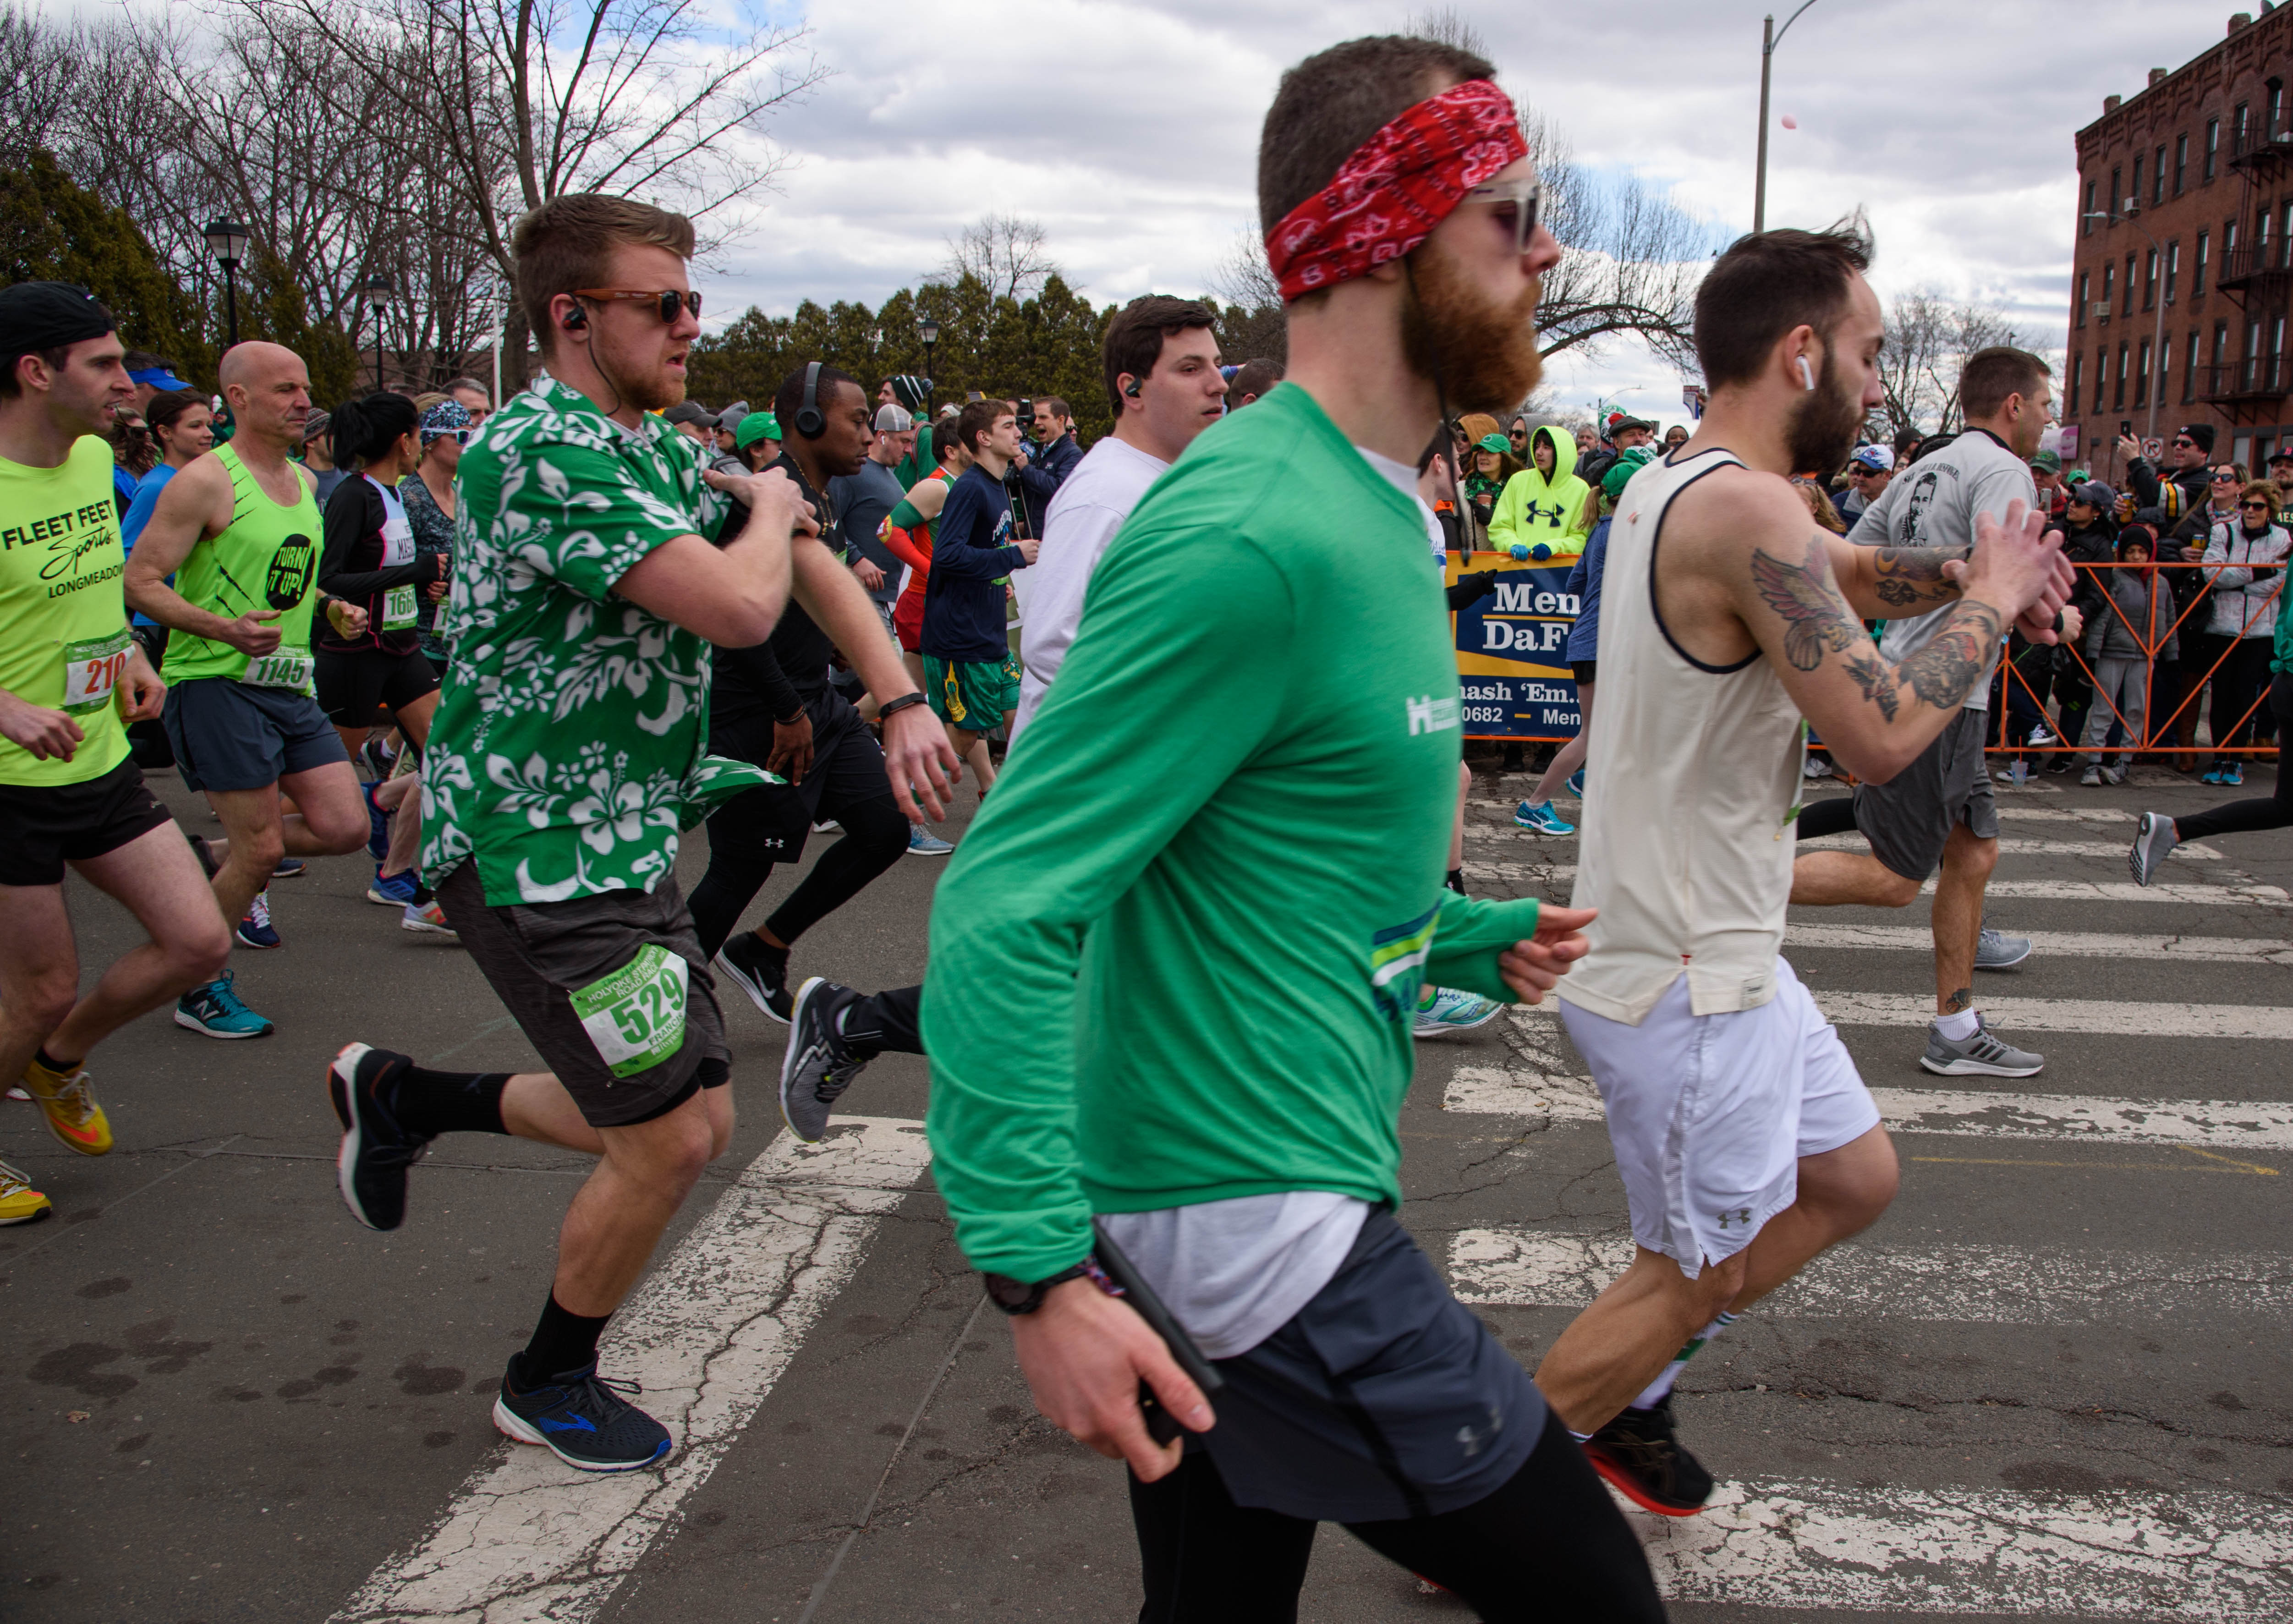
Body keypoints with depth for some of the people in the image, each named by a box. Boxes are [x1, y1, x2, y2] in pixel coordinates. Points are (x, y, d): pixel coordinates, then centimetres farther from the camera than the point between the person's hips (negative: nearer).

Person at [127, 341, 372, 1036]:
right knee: (262, 849, -6)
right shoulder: (206, 480, -9)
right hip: (217, 684, -7)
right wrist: (225, 628, -27)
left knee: (344, 828, 0)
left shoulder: (303, 481, 15)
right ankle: (200, 991, 15)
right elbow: (140, 581, -12)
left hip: (291, 684, 7)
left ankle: (213, 857, 24)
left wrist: (331, 608, 10)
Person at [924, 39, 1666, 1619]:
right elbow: (1006, 900, -24)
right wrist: (1039, 1273, -26)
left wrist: (1472, 940, 11)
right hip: (1262, 1222, -10)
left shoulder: (1371, 513, 12)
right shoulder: (1256, 533, -21)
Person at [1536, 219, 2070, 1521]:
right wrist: (1990, 605, -7)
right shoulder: (1747, 508, -24)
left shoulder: (1679, 487, 9)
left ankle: (1623, 1391, 33)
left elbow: (1844, 573, 24)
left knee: (1854, 1180, 23)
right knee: (1702, 1277, 6)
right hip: (1686, 979, -10)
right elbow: (1883, 735, -24)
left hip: (1719, 954, 10)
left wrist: (1966, 571, 4)